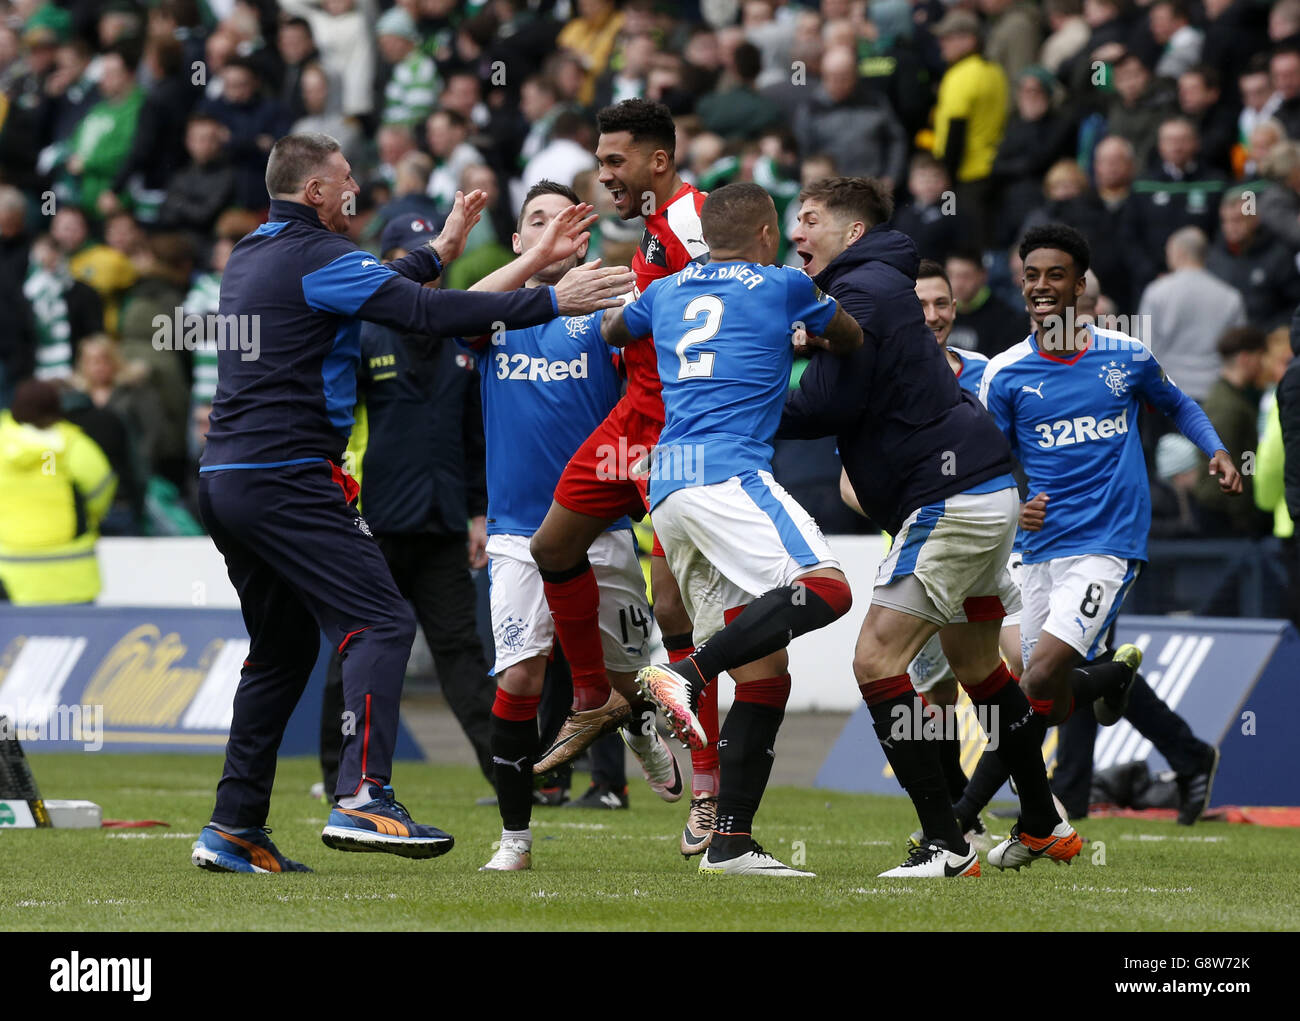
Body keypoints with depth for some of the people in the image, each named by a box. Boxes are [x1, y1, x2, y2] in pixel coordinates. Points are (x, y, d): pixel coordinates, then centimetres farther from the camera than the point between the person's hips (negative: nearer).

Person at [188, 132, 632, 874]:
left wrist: (439, 253, 36)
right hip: (285, 478, -10)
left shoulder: (252, 256, 19)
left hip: (226, 479, 10)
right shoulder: (315, 255, -9)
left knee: (283, 647, 16)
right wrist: (551, 301, -13)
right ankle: (363, 799, -24)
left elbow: (370, 290, 32)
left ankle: (234, 829, 14)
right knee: (382, 623, -11)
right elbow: (428, 314, -17)